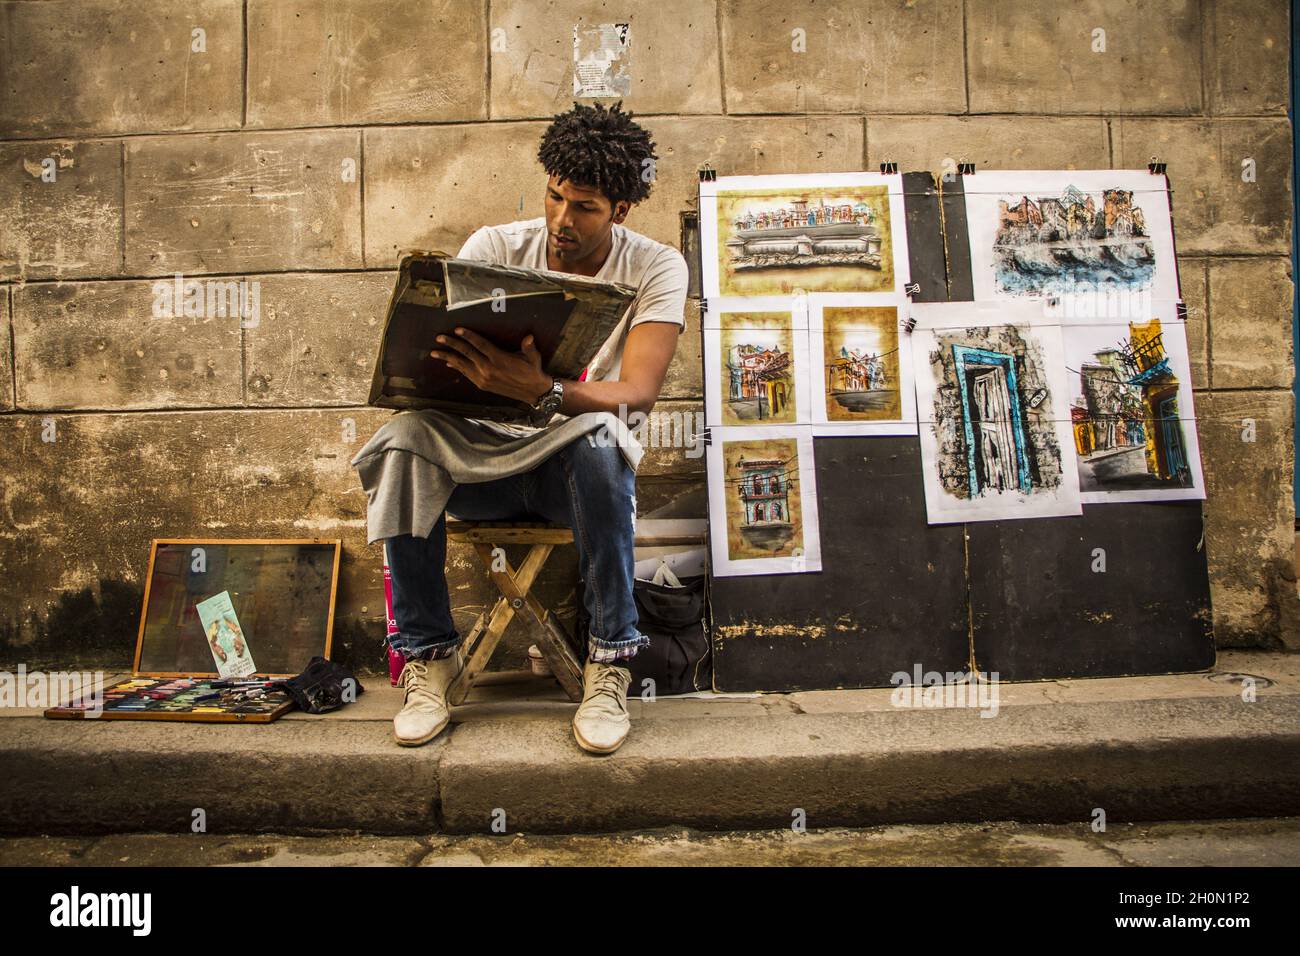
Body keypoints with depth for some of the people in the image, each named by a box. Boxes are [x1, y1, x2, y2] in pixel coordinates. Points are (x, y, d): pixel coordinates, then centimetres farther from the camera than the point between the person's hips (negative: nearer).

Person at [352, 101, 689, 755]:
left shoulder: (655, 268, -6)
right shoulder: (495, 247, 0)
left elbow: (639, 392, -20)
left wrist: (542, 392, -39)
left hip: (575, 462, -2)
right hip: (483, 455, 2)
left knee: (596, 435, -37)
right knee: (406, 438, -28)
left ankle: (610, 660, -21)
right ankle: (429, 653, -13)